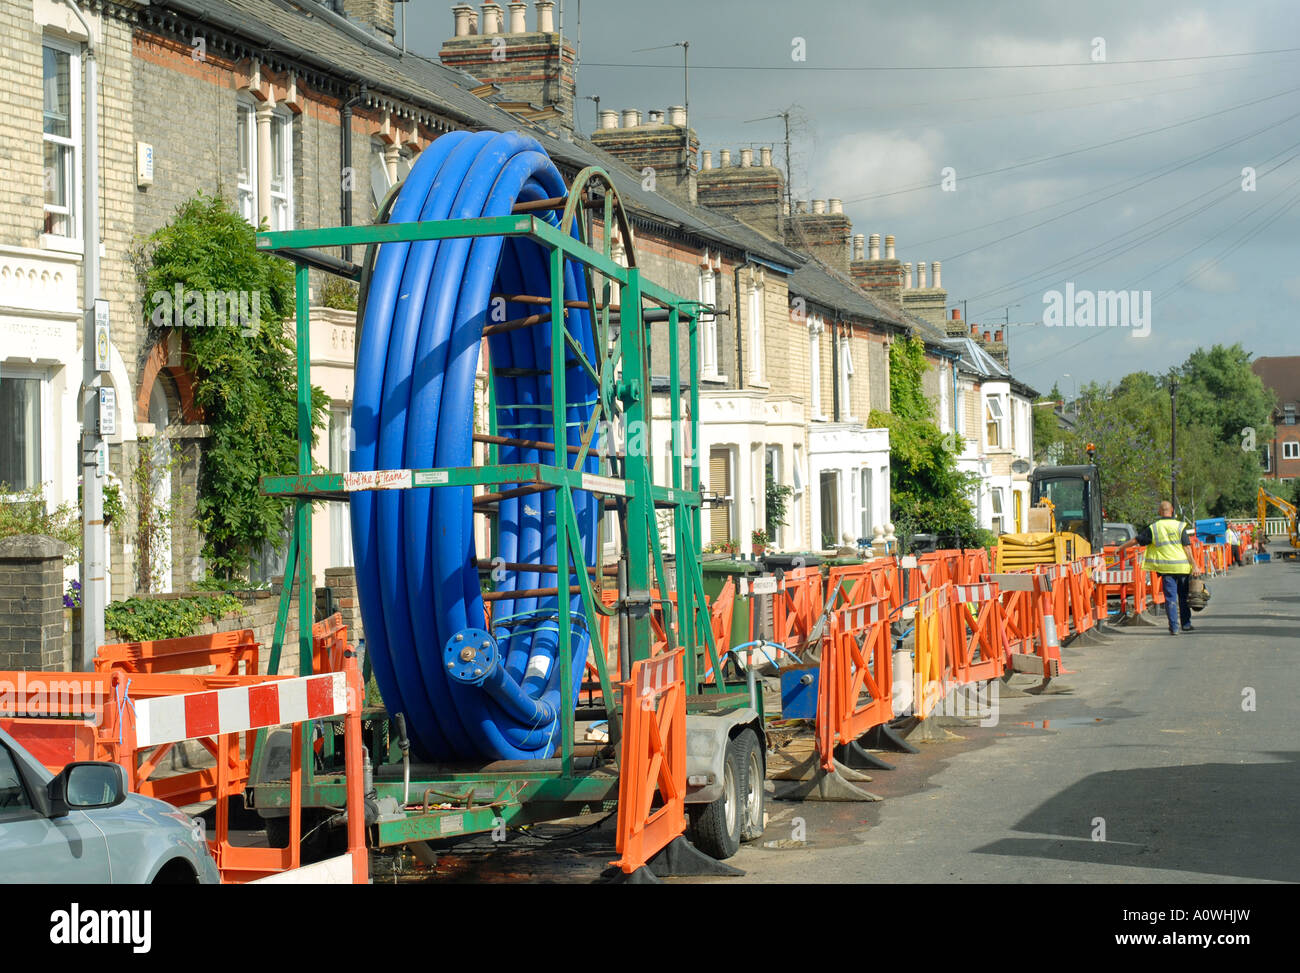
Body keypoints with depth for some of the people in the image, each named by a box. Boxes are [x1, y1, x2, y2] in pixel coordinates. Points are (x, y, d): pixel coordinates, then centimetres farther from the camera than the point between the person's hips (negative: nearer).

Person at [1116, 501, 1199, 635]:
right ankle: (1186, 623, 21)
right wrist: (1194, 565, -5)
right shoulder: (1180, 526, -1)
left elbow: (1135, 540, 6)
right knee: (1183, 597, 14)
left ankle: (1174, 627, -4)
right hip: (1182, 566, 0)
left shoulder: (1153, 528, 1)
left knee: (1170, 598, 1)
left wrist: (1121, 548, 20)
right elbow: (1187, 547, -6)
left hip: (1166, 567, 0)